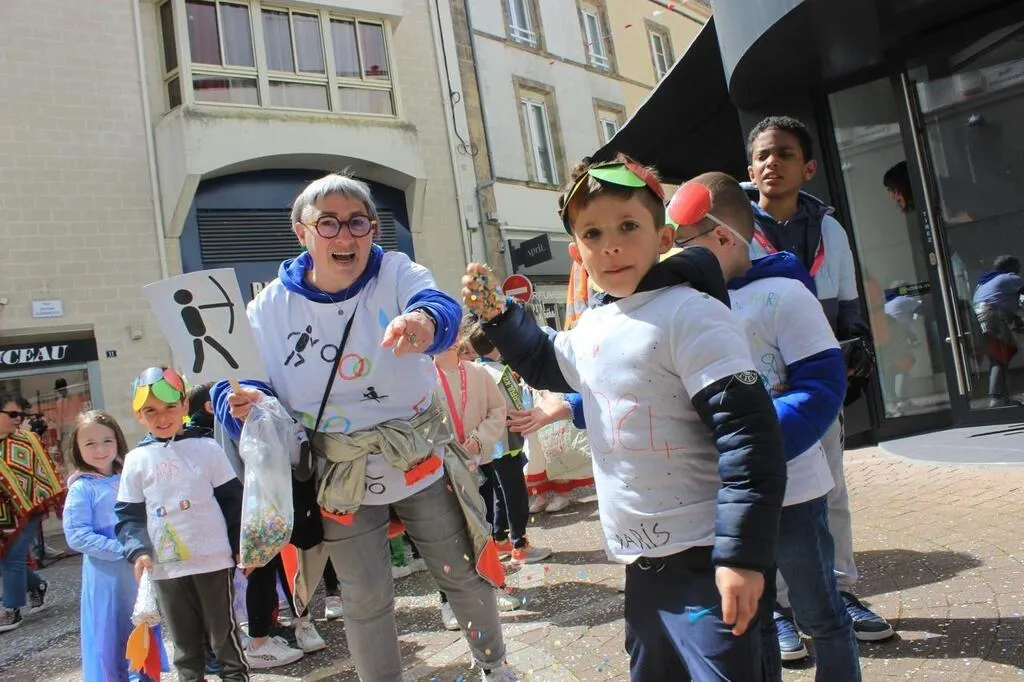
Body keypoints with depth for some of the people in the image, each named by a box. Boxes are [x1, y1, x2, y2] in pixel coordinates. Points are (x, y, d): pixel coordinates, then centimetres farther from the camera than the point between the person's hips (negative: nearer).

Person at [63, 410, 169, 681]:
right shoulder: (82, 488, -9)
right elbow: (76, 535, -16)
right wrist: (121, 549, -20)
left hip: (140, 570, 5)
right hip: (106, 574, -5)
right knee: (109, 637, 6)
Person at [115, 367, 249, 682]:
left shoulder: (207, 448, -2)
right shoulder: (136, 460, 2)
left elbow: (233, 499, 1)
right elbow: (129, 514, 5)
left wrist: (241, 546, -1)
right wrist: (138, 550, -10)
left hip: (214, 560, -2)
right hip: (166, 568, 2)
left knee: (224, 633, 10)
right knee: (184, 640, 16)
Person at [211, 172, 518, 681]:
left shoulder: (396, 273, -13)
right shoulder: (270, 308, -8)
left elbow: (438, 305, -35)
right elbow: (242, 384, -3)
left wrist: (425, 321, -59)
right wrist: (243, 403, -28)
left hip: (421, 462, 0)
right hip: (342, 480, 1)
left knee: (463, 574, 16)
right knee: (365, 601, 14)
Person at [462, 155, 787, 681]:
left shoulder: (691, 315, -16)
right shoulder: (593, 328, 9)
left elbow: (747, 434, -21)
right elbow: (545, 363, 31)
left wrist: (742, 554, -25)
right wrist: (497, 315, 16)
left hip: (704, 562, -8)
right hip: (641, 564, 9)